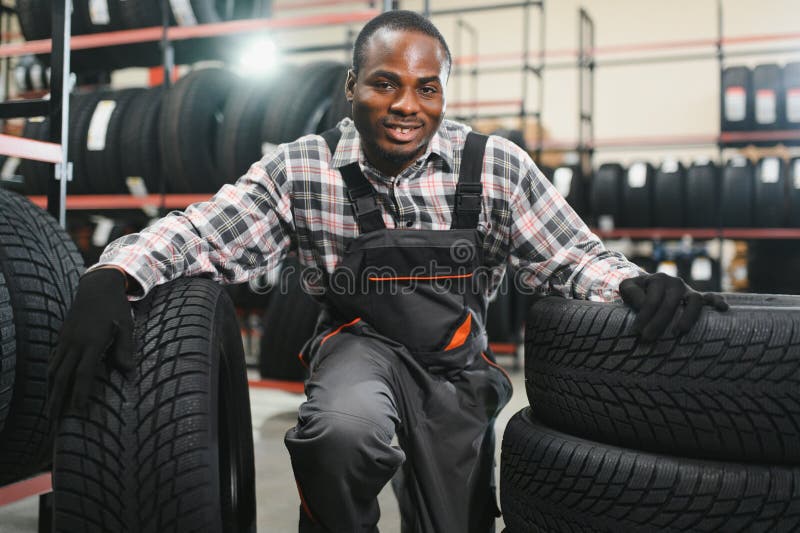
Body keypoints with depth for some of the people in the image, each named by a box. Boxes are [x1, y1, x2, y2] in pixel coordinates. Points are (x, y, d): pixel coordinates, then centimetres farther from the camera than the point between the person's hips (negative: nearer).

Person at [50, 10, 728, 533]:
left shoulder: (495, 166, -10)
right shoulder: (302, 168, -10)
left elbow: (571, 256, -5)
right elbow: (202, 232, -10)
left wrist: (635, 283, -26)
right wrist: (108, 279, -28)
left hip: (458, 359, 2)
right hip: (361, 343, -2)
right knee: (344, 428, -36)